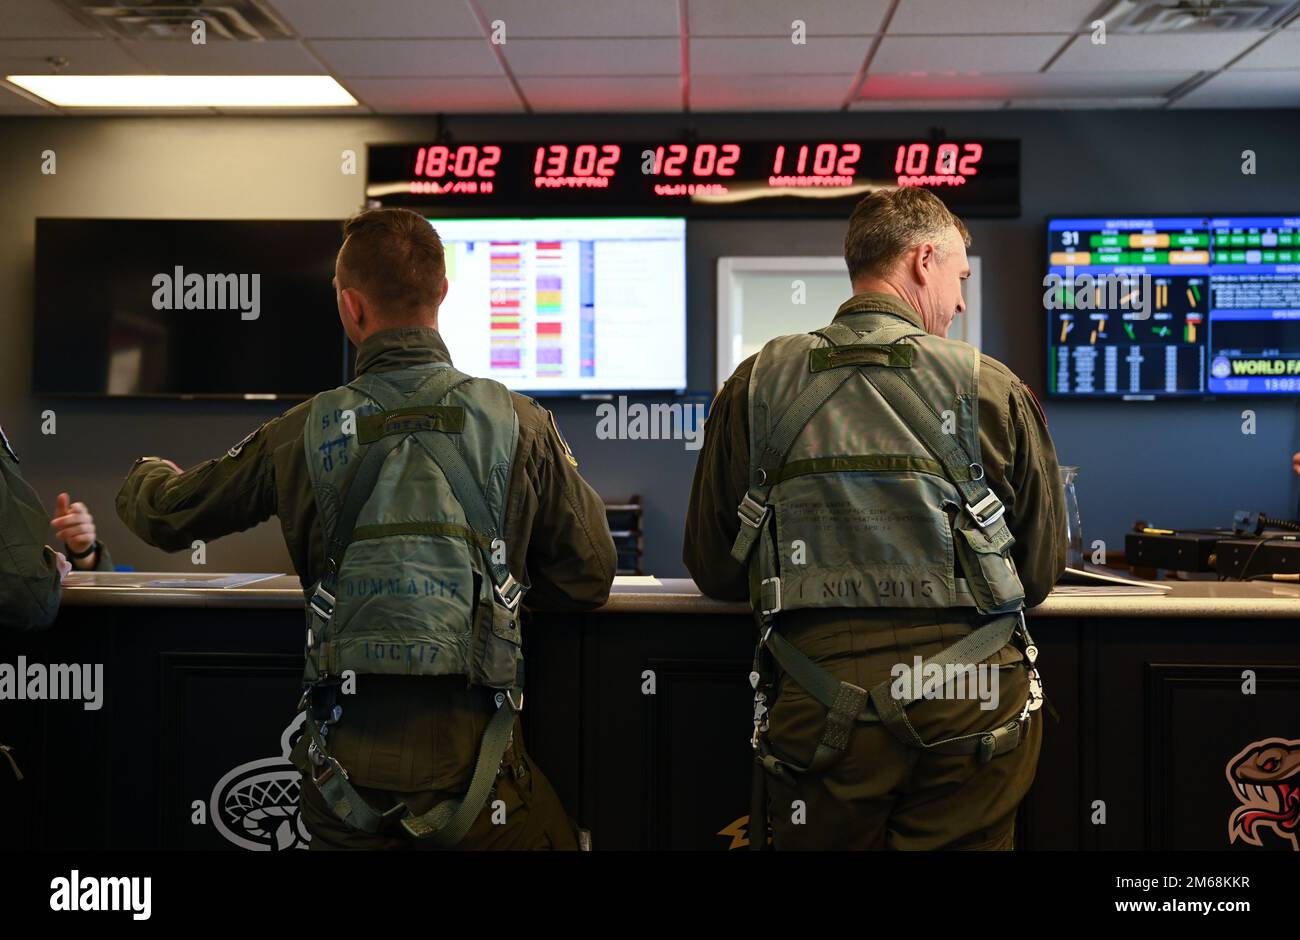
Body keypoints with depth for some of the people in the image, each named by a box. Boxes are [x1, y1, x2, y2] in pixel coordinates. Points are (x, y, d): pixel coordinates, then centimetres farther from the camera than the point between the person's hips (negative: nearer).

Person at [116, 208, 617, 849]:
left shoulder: (308, 431, 1)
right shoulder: (520, 422, -2)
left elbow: (168, 516, 17)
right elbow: (589, 580, 3)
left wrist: (145, 477, 41)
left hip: (345, 766, 1)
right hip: (470, 756, -1)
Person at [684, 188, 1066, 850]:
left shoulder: (756, 385, 1)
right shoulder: (995, 389, -2)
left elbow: (712, 572, 8)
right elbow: (1040, 575, 7)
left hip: (820, 708, 1)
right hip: (971, 705, 0)